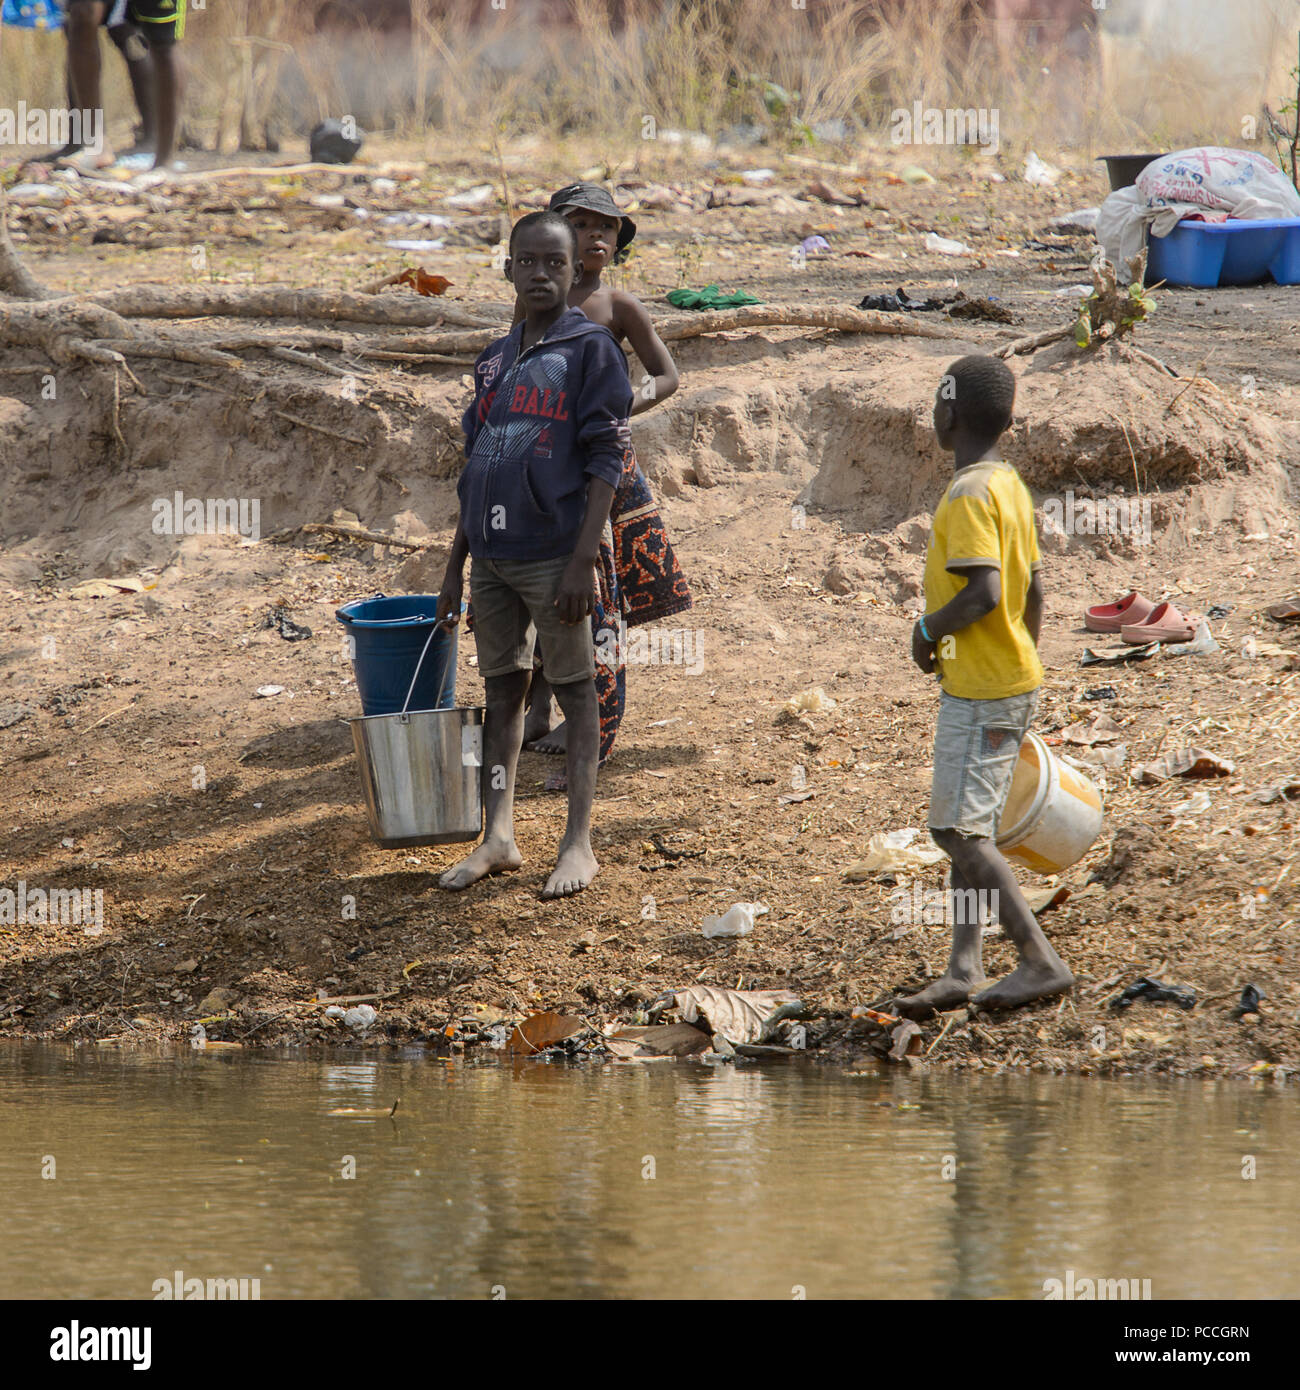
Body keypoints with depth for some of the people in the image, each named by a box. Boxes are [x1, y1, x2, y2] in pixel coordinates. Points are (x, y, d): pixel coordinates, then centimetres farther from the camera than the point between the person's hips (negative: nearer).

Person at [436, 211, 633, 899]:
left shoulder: (590, 349, -4)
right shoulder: (495, 360, 15)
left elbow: (605, 462, -9)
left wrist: (583, 560, -16)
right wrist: (455, 565, 16)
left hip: (552, 555, -6)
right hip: (492, 558, 6)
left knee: (574, 689, 1)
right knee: (501, 689, 10)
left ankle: (579, 842, 4)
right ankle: (498, 837, 14)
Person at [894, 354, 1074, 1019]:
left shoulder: (969, 496, -18)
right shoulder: (1009, 486, 11)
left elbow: (984, 593, -28)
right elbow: (1032, 590, 17)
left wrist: (929, 631, -12)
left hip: (978, 690, -10)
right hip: (1009, 681, 10)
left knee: (960, 829, -10)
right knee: (965, 827, 12)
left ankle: (1040, 960, -13)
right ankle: (964, 968, 12)